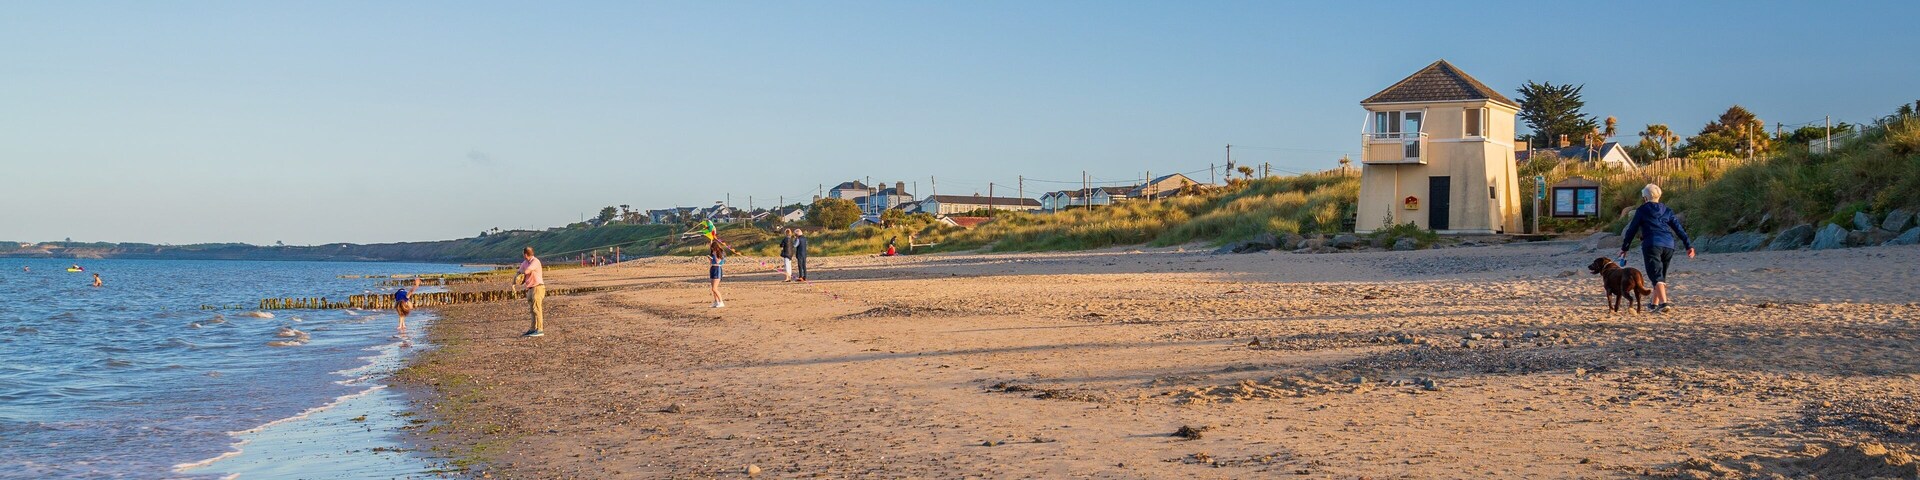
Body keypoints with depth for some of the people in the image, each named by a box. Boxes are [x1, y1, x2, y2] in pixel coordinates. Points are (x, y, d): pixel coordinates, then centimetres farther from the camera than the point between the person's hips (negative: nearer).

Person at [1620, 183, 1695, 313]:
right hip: (1668, 246, 5)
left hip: (1651, 245, -5)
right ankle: (1654, 304, 25)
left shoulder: (1642, 210, 7)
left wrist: (1624, 248, 12)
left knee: (1656, 276, -11)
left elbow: (1632, 230, 7)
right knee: (1661, 275, 18)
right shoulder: (1667, 210, 18)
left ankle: (1664, 302, -29)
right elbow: (1679, 228, 12)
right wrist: (1688, 245, 10)